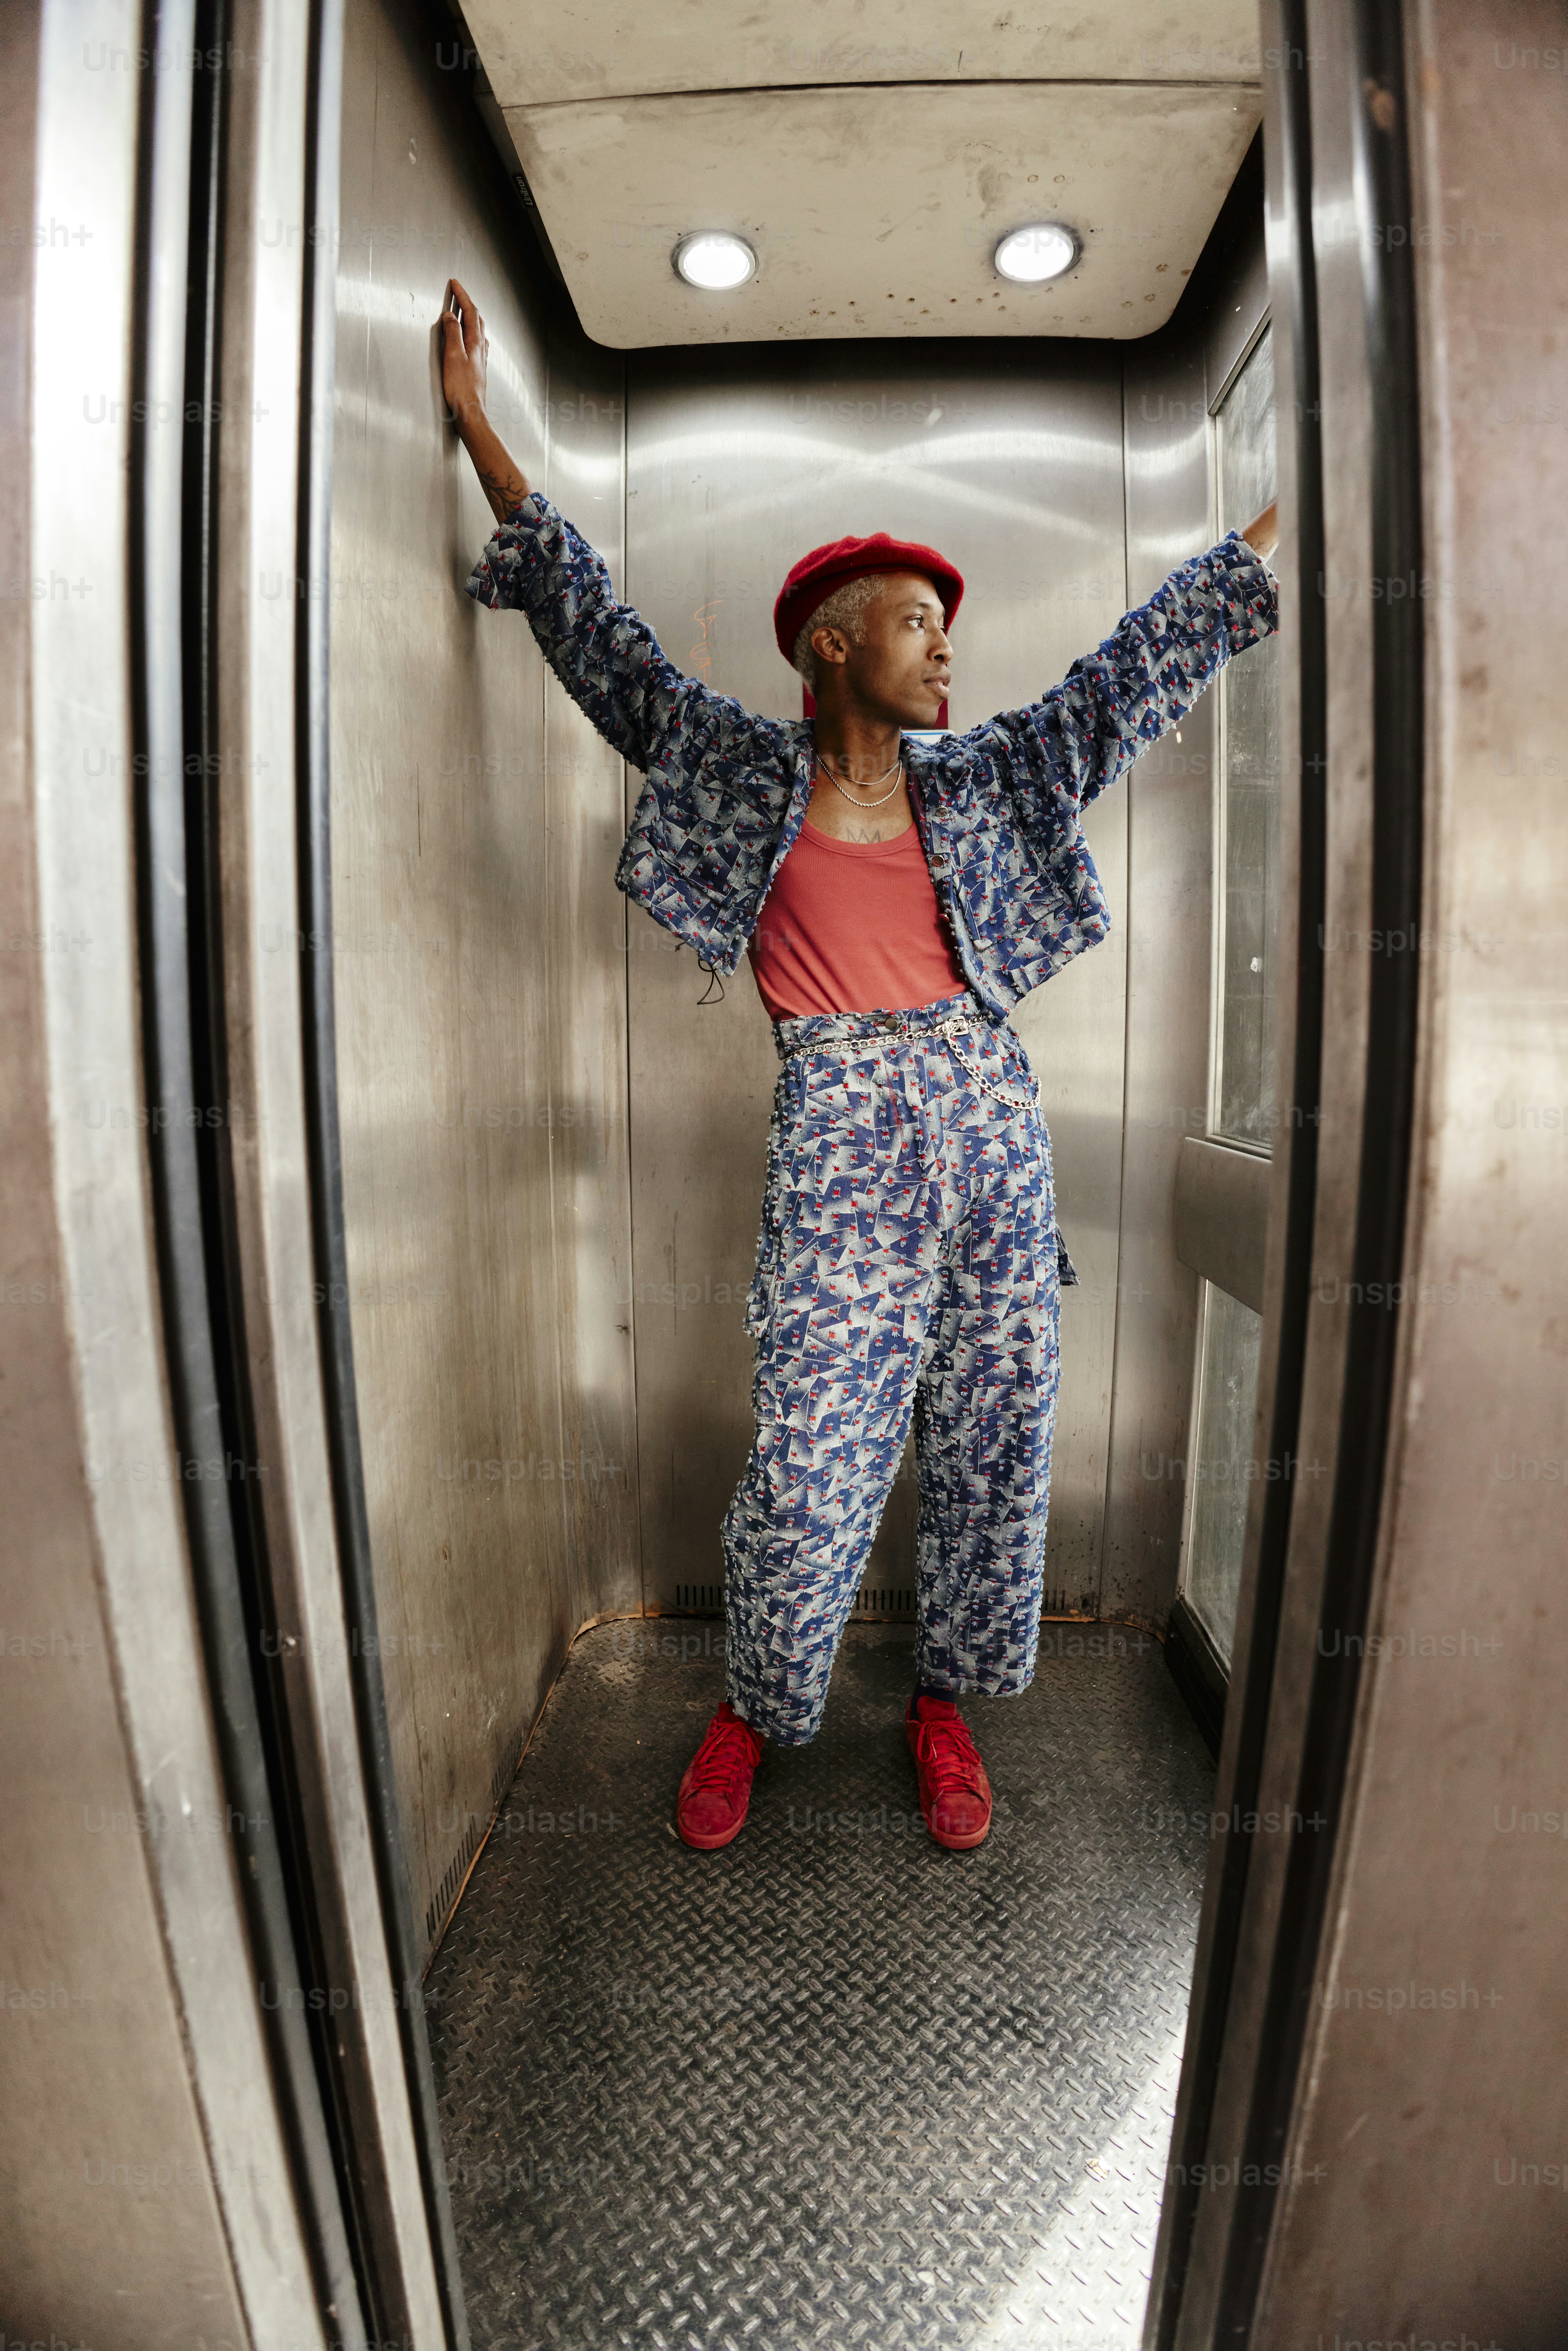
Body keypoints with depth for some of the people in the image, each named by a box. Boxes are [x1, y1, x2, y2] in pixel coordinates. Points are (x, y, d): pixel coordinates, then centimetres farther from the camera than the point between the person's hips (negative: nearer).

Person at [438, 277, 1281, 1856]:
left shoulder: (980, 777, 17)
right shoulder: (740, 766, 9)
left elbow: (1140, 663, 23)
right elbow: (599, 636, 13)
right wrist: (481, 434, 15)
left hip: (988, 1118, 5)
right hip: (838, 1139, -4)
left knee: (995, 1437, 9)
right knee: (812, 1463, -2)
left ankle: (943, 1704, 34)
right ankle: (756, 1709, 29)